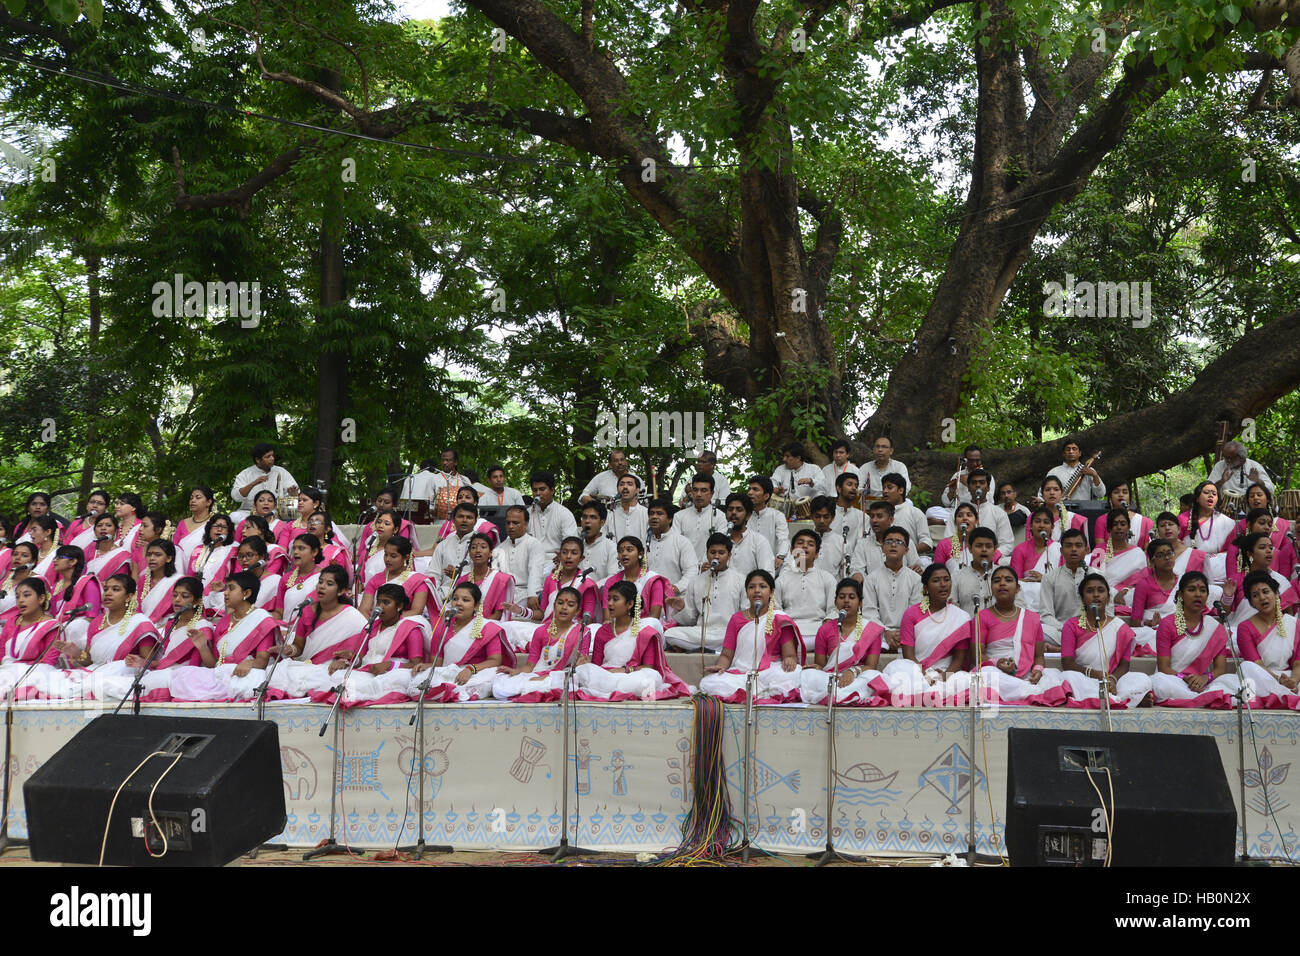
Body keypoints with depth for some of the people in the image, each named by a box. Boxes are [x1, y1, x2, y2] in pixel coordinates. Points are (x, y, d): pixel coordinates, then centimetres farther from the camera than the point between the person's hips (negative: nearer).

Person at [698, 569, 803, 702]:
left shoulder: (779, 619, 9)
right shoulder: (737, 619, 16)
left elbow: (790, 654, 2)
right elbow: (726, 655, 12)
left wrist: (790, 660, -23)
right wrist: (720, 666, -11)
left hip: (769, 673, -2)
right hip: (739, 673, 2)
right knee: (707, 683, -29)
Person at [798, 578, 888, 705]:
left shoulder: (872, 629, 9)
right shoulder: (825, 629, 13)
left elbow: (871, 666, -1)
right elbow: (820, 665, 9)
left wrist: (854, 671, -23)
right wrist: (817, 668, -17)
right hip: (829, 679, 1)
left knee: (875, 676, -35)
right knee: (807, 674, -30)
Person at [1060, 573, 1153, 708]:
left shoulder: (1120, 628, 9)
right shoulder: (1072, 625, 6)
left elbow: (1124, 664, 2)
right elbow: (1067, 663, -5)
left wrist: (1112, 679, -22)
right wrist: (1096, 674, -21)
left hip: (1110, 680, 1)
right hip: (1082, 681, -1)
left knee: (1143, 680, -22)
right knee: (1068, 677, -35)